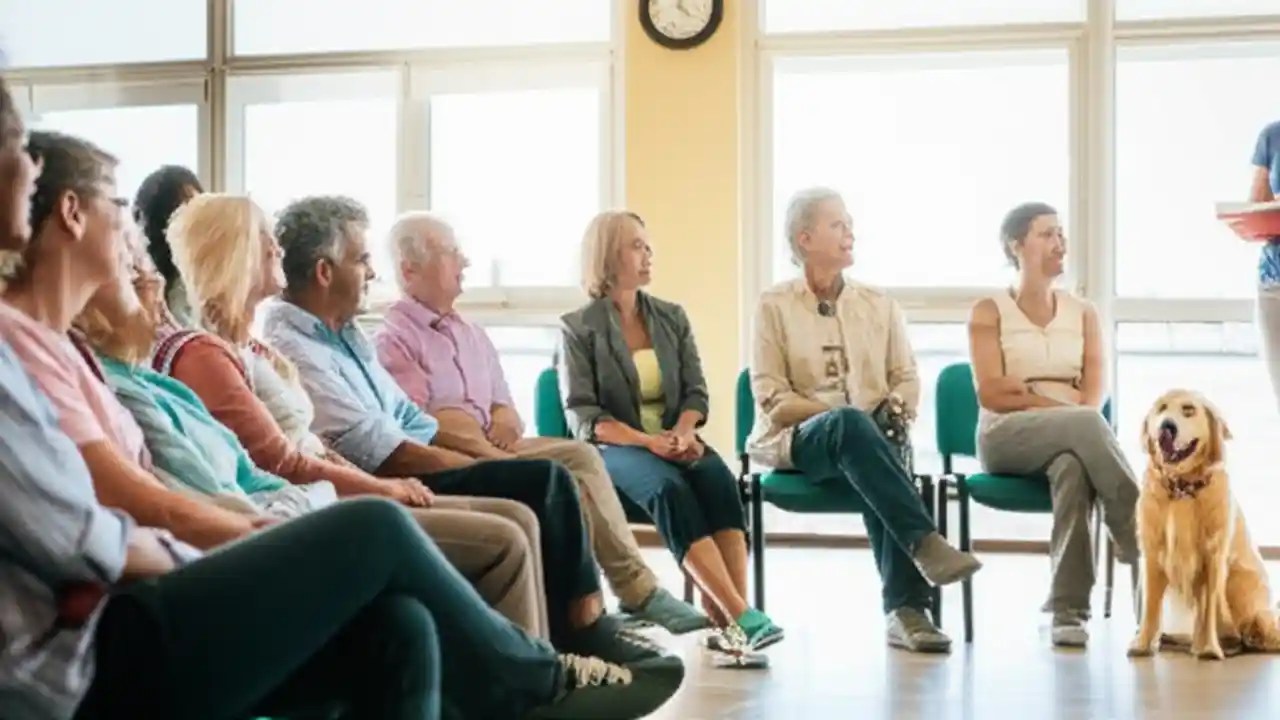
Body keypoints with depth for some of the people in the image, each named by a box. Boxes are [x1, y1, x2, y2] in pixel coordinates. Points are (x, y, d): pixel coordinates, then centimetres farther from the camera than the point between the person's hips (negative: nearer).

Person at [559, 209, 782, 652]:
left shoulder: (672, 318, 15)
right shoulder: (578, 329, 1)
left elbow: (695, 393, 9)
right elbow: (583, 417, -7)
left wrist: (682, 432, -14)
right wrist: (648, 441, -21)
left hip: (675, 441, 4)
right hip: (613, 448, -4)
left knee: (718, 480, -30)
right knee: (670, 488, -35)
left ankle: (725, 620, -41)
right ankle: (743, 616, -43)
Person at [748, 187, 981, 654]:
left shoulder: (879, 305, 18)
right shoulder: (775, 306, 7)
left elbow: (907, 379, 14)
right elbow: (772, 398, -1)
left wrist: (896, 409, -10)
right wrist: (840, 414, -14)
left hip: (866, 436, 2)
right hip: (798, 440, -2)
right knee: (850, 423, -38)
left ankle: (905, 608, -44)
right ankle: (924, 542, -48)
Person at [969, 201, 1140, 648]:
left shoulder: (1082, 313, 18)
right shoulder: (989, 312, 9)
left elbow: (1096, 391, 4)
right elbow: (991, 394, -4)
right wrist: (1059, 406, -12)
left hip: (1070, 435, 2)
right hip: (1006, 437, -2)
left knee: (1072, 464, -38)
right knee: (1085, 425, -36)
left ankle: (1068, 608, -41)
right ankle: (1140, 539, -33)